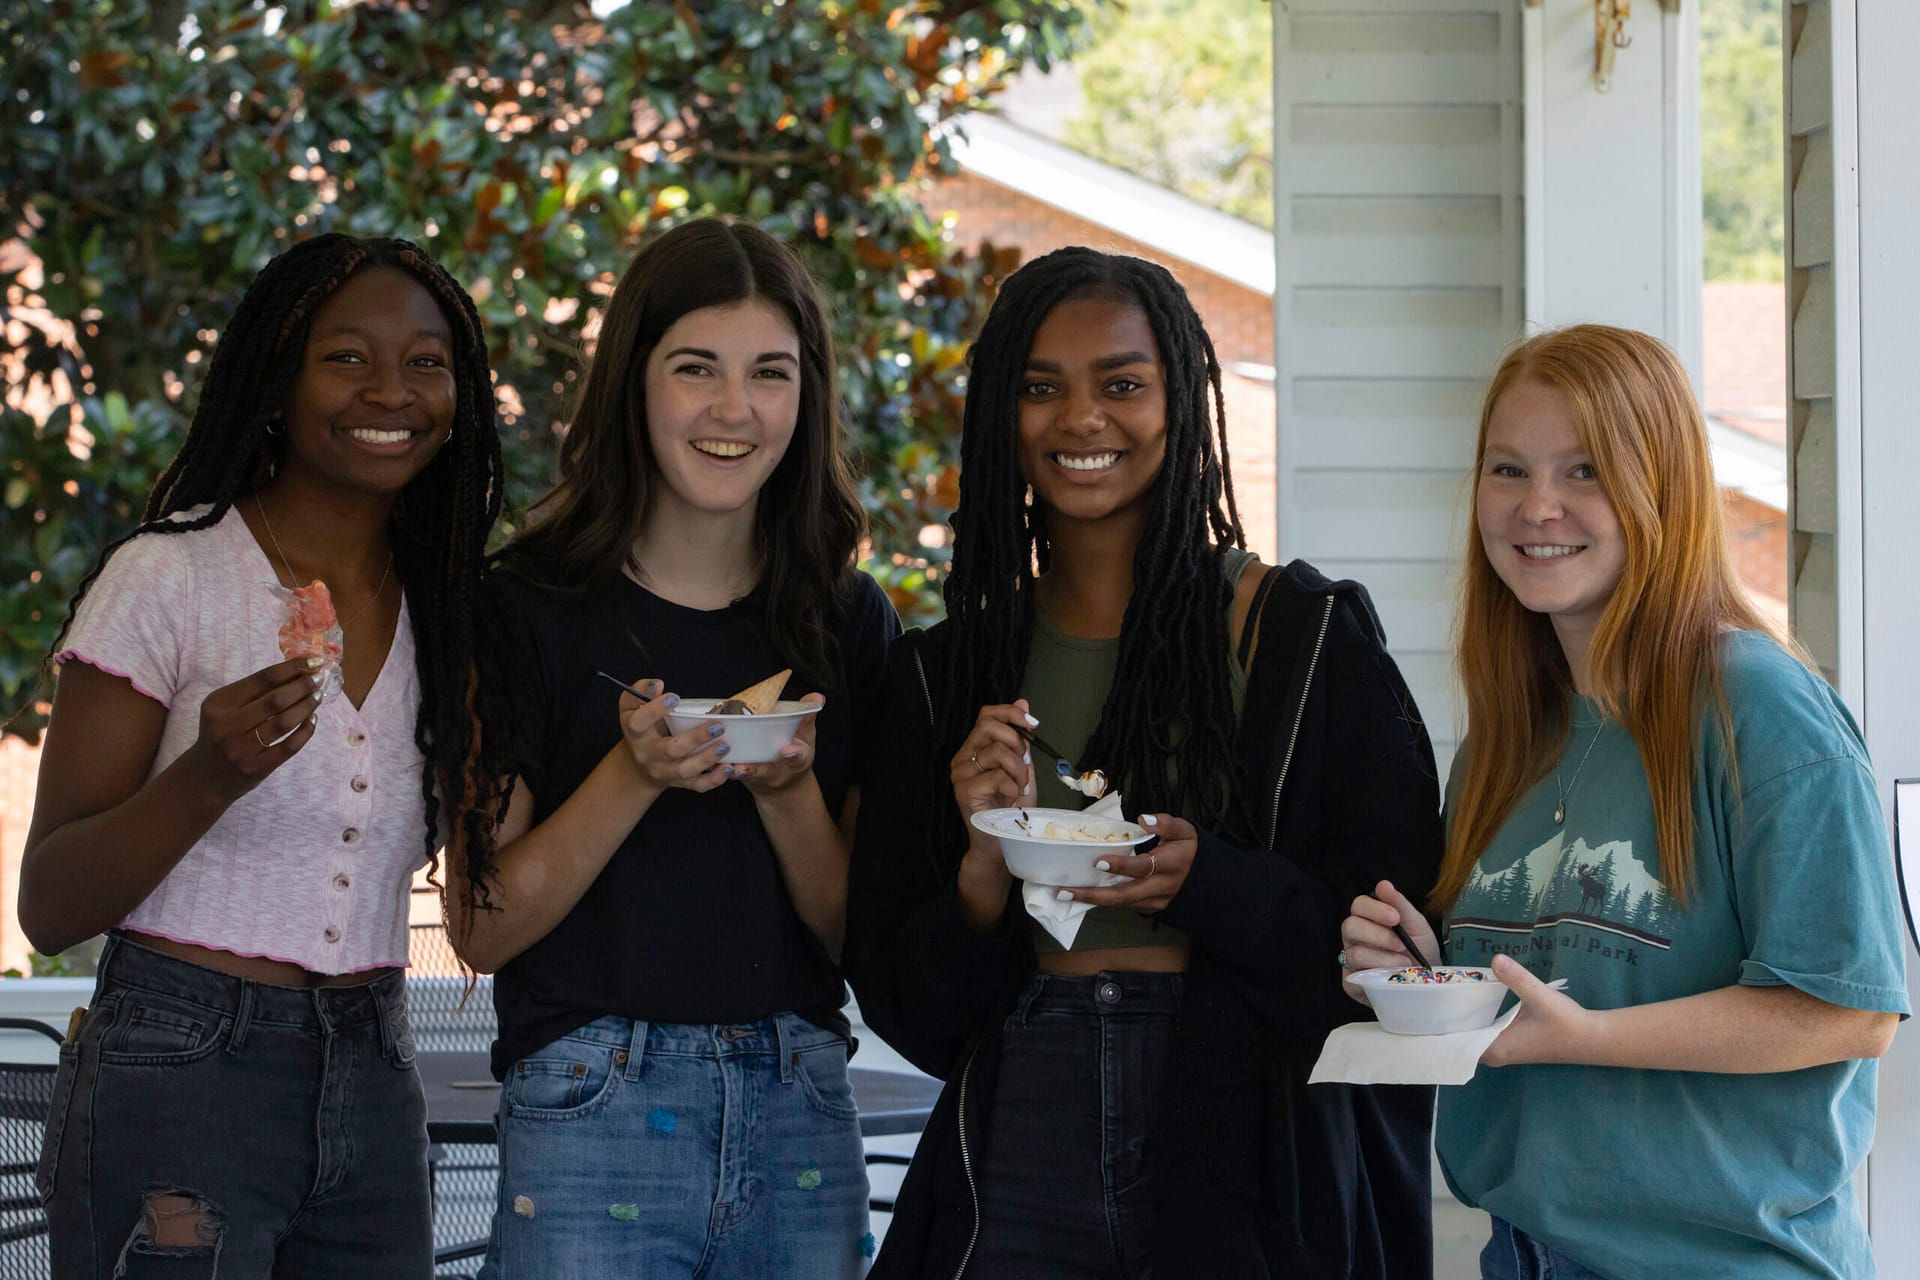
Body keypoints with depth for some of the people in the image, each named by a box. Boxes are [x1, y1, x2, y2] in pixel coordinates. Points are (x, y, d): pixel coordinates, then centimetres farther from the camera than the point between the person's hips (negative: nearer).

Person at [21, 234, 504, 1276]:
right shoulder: (168, 580, -7)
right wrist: (209, 777, -25)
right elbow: (48, 908, -9)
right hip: (177, 1078, -5)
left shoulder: (444, 605, 10)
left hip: (374, 1099, 5)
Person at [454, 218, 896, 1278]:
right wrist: (634, 775, -18)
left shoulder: (849, 621, 6)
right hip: (592, 1107, -3)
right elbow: (483, 929, -5)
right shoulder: (536, 604, -3)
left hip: (800, 1113, 3)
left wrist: (786, 790, -11)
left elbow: (859, 935, 6)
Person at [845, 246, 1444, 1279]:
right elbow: (898, 1002, 6)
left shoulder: (1310, 636, -2)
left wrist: (1209, 884, -20)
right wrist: (987, 872, -12)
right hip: (1018, 1167, 2)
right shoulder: (941, 674, 7)